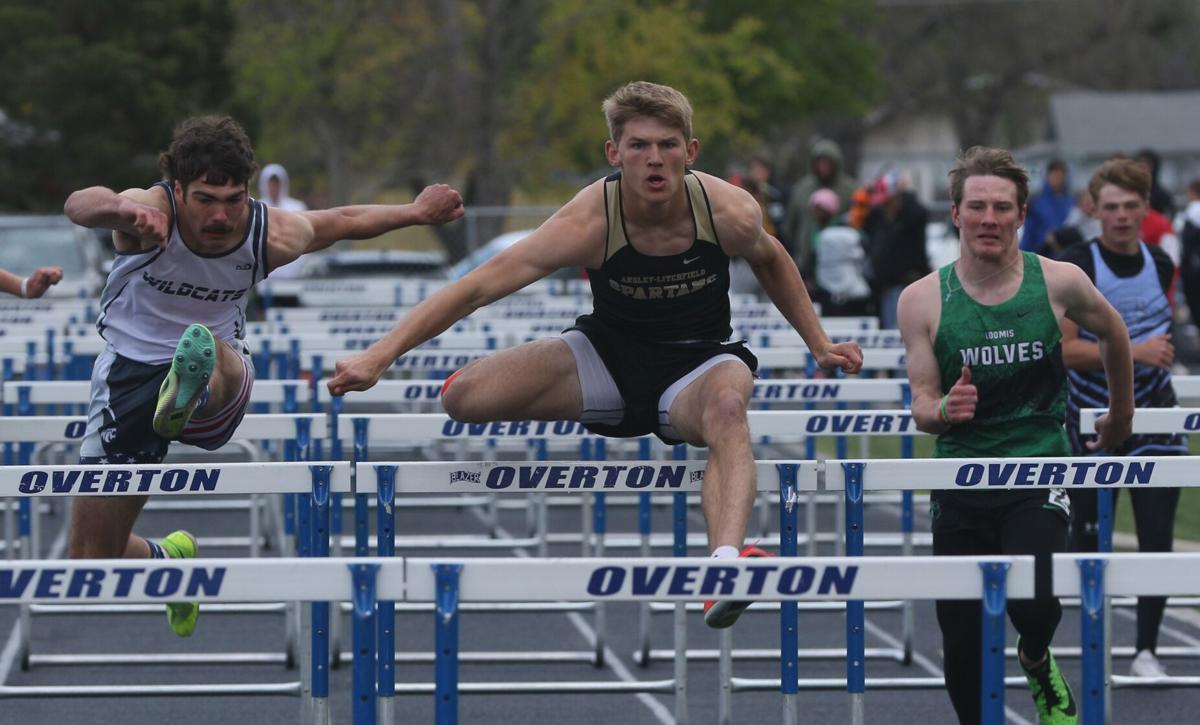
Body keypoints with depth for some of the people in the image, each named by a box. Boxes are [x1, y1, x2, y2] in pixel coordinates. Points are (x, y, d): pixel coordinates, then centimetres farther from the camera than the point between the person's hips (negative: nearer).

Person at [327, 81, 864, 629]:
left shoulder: (730, 213, -19)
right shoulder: (589, 223, -25)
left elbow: (771, 261, 8)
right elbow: (475, 289, -27)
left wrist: (819, 344, 12)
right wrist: (378, 357, -34)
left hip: (696, 362, -1)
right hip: (607, 358, 1)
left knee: (727, 406, -41)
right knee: (463, 397, -19)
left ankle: (724, 562, -58)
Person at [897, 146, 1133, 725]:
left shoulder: (1058, 283, -5)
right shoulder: (923, 300, -5)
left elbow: (1111, 331, 17)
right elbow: (922, 406, 0)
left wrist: (1122, 413, 28)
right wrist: (941, 410, -24)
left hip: (1038, 474, -1)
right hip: (960, 481, 1)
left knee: (1033, 603, -23)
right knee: (963, 645, 5)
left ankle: (1037, 661, 12)